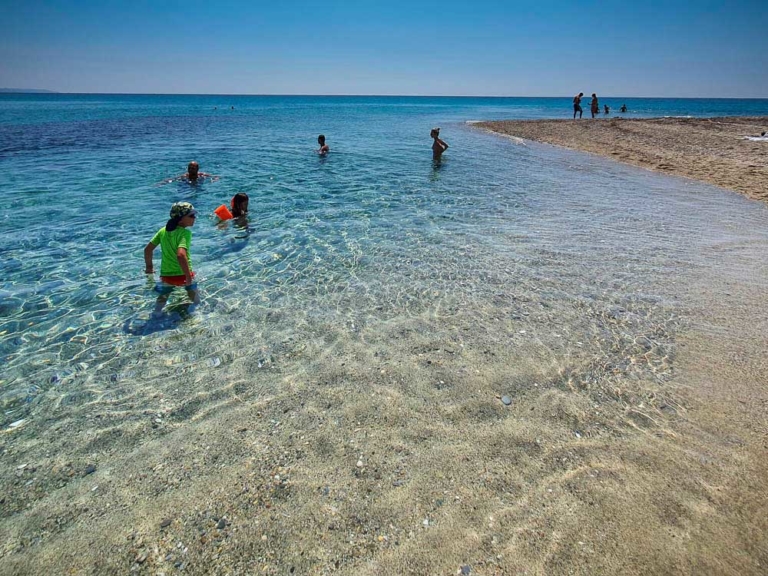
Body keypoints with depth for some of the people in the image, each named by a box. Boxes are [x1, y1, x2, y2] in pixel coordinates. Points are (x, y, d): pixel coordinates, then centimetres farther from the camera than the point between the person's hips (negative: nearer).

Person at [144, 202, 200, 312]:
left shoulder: (163, 230, 2)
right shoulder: (185, 232, -17)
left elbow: (148, 249, 6)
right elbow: (181, 255, -32)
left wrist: (149, 266, 22)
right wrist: (188, 275, -25)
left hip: (166, 275, 5)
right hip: (182, 275, -5)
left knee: (161, 301, 27)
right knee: (196, 302, 23)